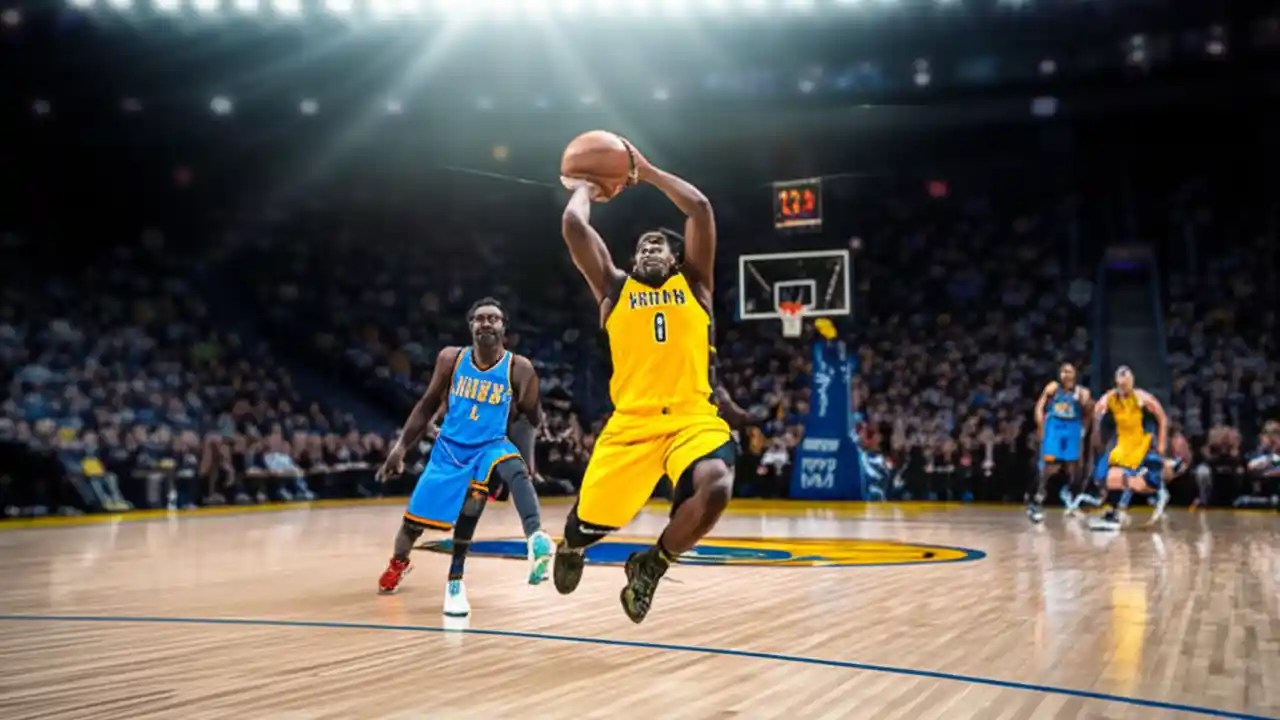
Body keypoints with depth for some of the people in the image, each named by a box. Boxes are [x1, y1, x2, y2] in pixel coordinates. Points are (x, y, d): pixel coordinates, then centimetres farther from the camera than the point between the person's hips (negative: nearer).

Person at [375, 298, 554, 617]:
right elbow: (428, 404, 6)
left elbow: (534, 420, 0)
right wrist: (401, 445, 3)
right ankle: (398, 563, 43)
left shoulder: (519, 368, -12)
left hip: (490, 447, -2)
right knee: (415, 518, 8)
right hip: (449, 448, 3)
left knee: (514, 467, -39)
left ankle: (536, 537, -54)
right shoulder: (451, 358, -5)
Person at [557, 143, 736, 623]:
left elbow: (700, 208, 7)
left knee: (714, 488, -32)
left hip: (695, 418, -1)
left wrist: (646, 171, 17)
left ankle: (653, 564, -3)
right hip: (631, 422, 1)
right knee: (588, 521, 2)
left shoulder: (694, 284, 17)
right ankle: (571, 548, 44)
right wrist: (585, 188, 26)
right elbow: (574, 226, 7)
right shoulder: (614, 289, 17)